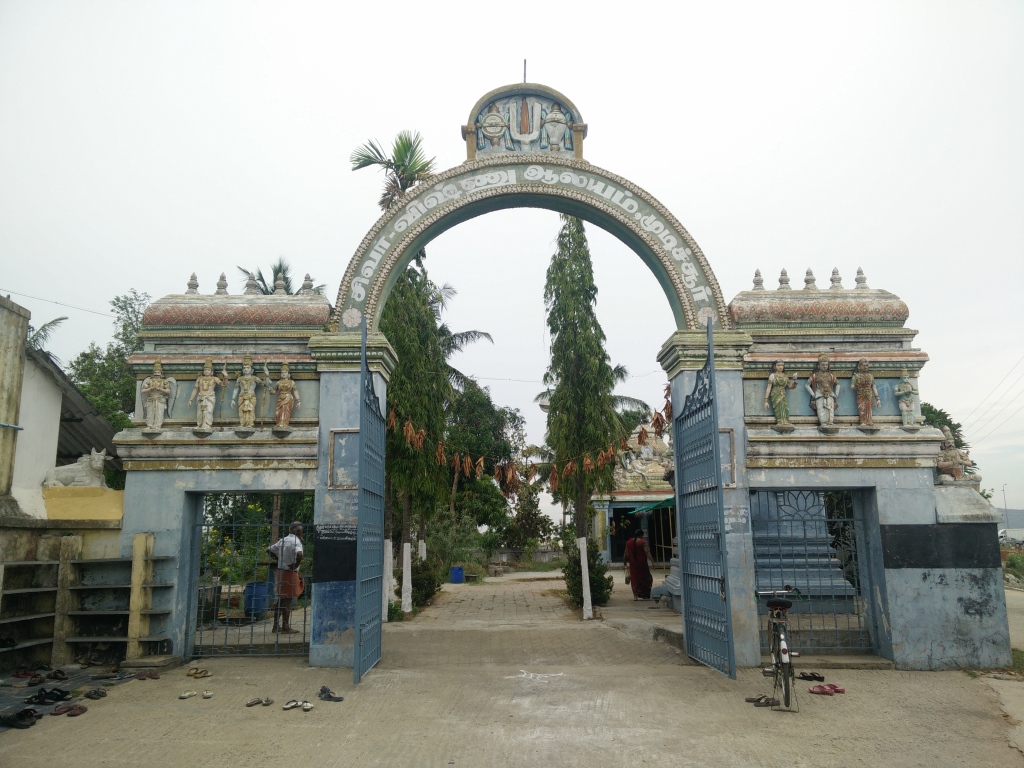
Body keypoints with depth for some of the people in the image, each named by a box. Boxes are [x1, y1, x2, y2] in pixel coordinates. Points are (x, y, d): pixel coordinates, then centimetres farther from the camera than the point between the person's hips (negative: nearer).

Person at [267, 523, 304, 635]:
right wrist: (296, 565, -18)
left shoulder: (282, 540, 10)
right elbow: (299, 554, -33)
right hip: (290, 573, -8)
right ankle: (285, 627, 0)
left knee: (281, 598, 15)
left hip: (281, 571, 8)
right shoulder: (296, 541, -15)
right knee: (288, 600, -3)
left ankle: (276, 626, 20)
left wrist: (278, 559, 15)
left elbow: (269, 550, 17)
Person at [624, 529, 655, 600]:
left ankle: (635, 595, 2)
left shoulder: (629, 542, 3)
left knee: (634, 578, 7)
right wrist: (652, 561, -20)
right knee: (645, 578, 12)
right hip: (642, 563, -3)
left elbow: (626, 553, 8)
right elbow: (647, 552, -19)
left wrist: (625, 562, 18)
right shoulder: (642, 542, -11)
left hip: (633, 564, 3)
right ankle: (645, 595, 15)